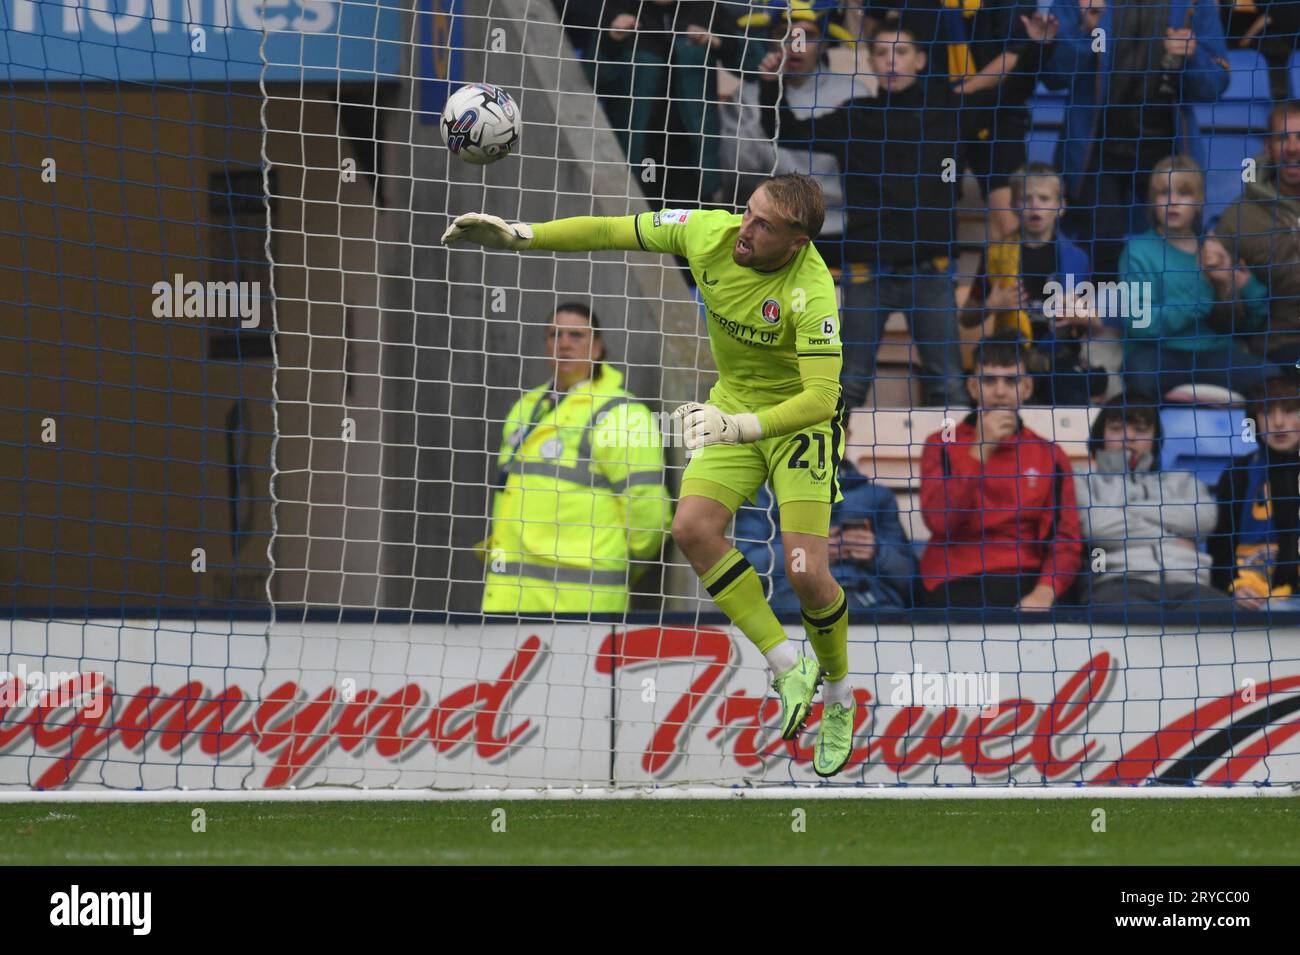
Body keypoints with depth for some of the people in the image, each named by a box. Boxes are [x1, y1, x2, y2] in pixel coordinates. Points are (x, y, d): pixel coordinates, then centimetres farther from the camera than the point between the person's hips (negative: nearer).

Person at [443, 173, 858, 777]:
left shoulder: (811, 291, -32)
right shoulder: (709, 232, -17)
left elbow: (820, 397, -38)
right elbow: (609, 232, -5)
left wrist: (739, 427, -47)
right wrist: (517, 236, -8)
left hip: (799, 421, -5)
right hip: (734, 410, 5)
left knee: (806, 571, -16)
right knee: (693, 527, -19)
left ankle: (839, 698, 12)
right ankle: (788, 667, -7)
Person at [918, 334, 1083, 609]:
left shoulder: (1048, 456, 13)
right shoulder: (943, 445, 9)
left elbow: (1064, 540, 4)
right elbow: (939, 522, -7)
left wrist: (1045, 591, -16)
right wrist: (980, 450, -11)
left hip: (1025, 582, 2)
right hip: (955, 583, -2)